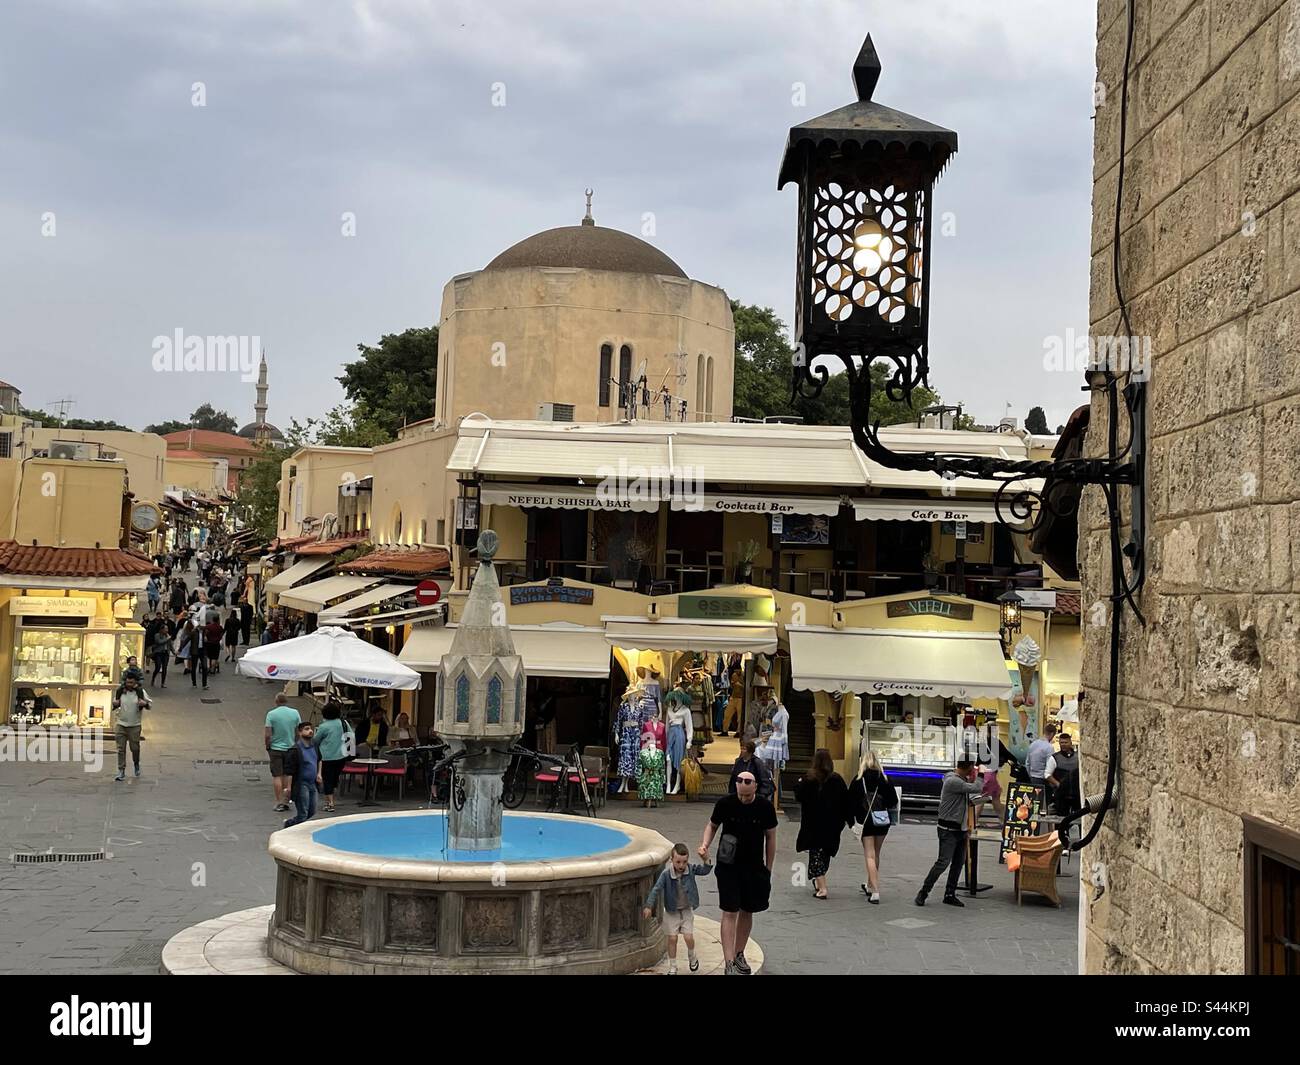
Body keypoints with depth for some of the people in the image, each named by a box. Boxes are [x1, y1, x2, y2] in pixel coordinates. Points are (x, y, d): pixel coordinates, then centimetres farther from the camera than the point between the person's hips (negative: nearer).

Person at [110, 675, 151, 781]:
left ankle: (136, 764, 36)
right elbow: (115, 705, 16)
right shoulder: (120, 691, 1)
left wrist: (145, 703, -19)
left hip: (134, 725, -1)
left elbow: (150, 703, 3)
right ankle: (121, 772, 3)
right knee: (121, 749, -2)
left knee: (135, 747, 6)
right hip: (121, 724, 1)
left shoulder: (140, 692, -3)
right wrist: (115, 704, -8)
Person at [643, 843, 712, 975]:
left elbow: (705, 871, -8)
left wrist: (706, 860, -28)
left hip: (687, 910, 1)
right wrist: (649, 906, -27)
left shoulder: (690, 869, -12)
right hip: (671, 911, -1)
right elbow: (656, 889, -20)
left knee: (689, 937, -4)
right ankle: (672, 967, 18)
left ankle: (692, 957, 28)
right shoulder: (666, 874, -20)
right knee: (672, 939, 2)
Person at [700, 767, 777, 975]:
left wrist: (768, 869, 4)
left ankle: (739, 954, 30)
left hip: (754, 868, 2)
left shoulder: (765, 807, -8)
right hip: (728, 866, -2)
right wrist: (705, 845, -12)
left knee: (747, 912, 13)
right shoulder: (725, 803, -10)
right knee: (730, 913, -7)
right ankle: (729, 963, -8)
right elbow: (712, 826, 7)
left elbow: (770, 837, 3)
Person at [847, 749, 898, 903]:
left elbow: (851, 802, -9)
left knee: (870, 856, -3)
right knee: (876, 854, 19)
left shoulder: (859, 780, -8)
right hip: (883, 822, 4)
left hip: (866, 822, -4)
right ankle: (870, 886, 35)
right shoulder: (884, 779, 0)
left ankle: (875, 893, -14)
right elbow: (894, 801, 2)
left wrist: (852, 821, -1)